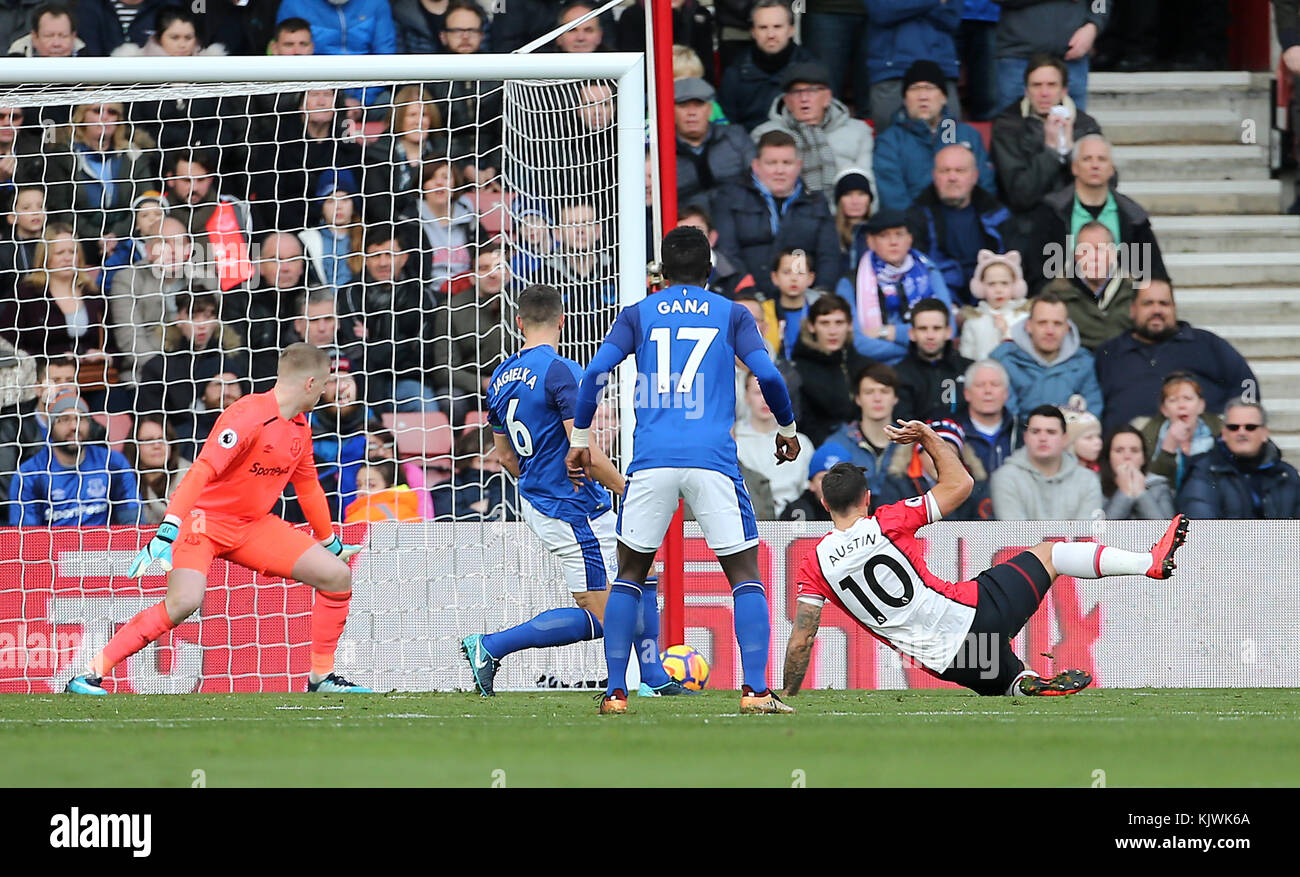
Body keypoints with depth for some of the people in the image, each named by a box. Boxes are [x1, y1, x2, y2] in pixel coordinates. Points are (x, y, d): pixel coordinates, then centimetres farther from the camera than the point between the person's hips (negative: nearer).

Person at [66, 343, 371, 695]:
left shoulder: (300, 429, 7)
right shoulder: (249, 416, -21)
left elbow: (308, 487, 24)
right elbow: (202, 471, -29)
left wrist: (332, 542, 35)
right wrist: (168, 531, -39)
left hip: (253, 526, 8)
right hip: (206, 517, -8)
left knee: (338, 576, -4)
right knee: (184, 601, -32)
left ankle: (322, 677, 11)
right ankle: (91, 674, -24)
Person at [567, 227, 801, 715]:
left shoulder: (638, 315, 12)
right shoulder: (732, 315, 10)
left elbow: (596, 372, 1)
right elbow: (768, 376, 0)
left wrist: (579, 440, 10)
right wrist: (787, 429, 17)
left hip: (651, 459, 1)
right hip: (714, 458, -1)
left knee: (631, 572, 15)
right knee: (745, 574, 5)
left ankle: (615, 693, 8)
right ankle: (755, 690, -10)